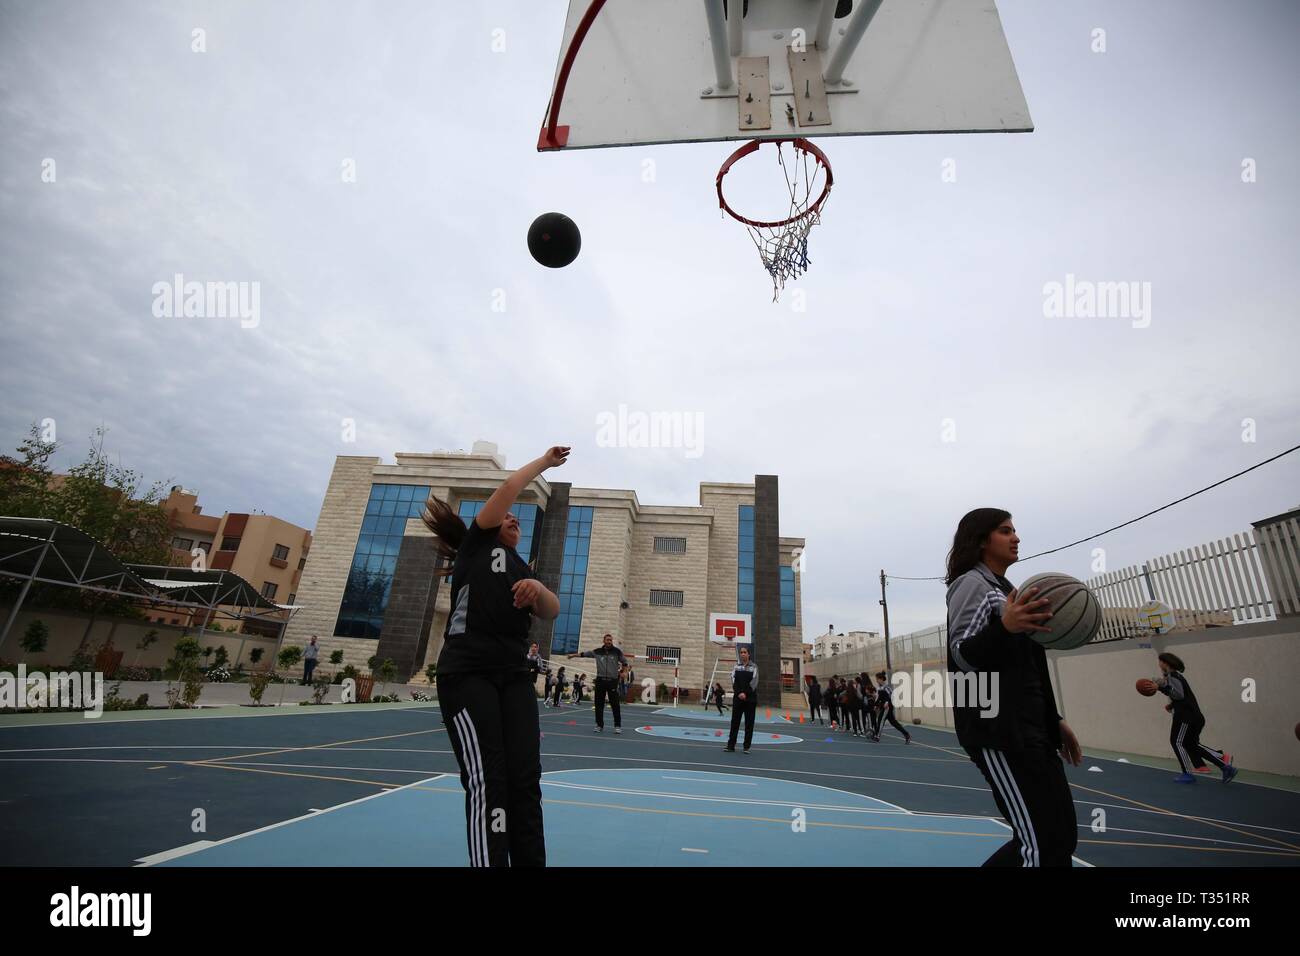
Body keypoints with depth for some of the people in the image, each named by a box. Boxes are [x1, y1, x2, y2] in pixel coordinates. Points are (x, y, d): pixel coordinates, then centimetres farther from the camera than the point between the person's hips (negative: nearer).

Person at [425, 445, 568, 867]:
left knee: (525, 778, -4)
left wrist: (538, 589, -11)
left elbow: (552, 612, 10)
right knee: (487, 779, -12)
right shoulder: (476, 543, 11)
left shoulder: (523, 571, 24)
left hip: (514, 674, 5)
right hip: (467, 672, -5)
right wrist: (545, 461, 14)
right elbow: (508, 489, 3)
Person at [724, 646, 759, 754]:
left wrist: (745, 693, -16)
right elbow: (733, 680, -1)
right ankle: (731, 745, 6)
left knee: (749, 723, 1)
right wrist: (739, 693, -15)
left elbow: (754, 681, -7)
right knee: (735, 721, 1)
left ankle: (747, 746, 10)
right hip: (737, 697, 1)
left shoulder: (754, 667, 3)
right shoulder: (736, 666, 8)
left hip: (750, 698, -1)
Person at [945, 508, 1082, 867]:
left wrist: (1053, 720, 22)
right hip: (996, 731, -9)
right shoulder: (973, 582, -8)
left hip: (1030, 728, 10)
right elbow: (963, 656, -18)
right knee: (1042, 845, -9)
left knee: (1062, 838, 12)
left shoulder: (1004, 588, 20)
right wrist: (1005, 627, -35)